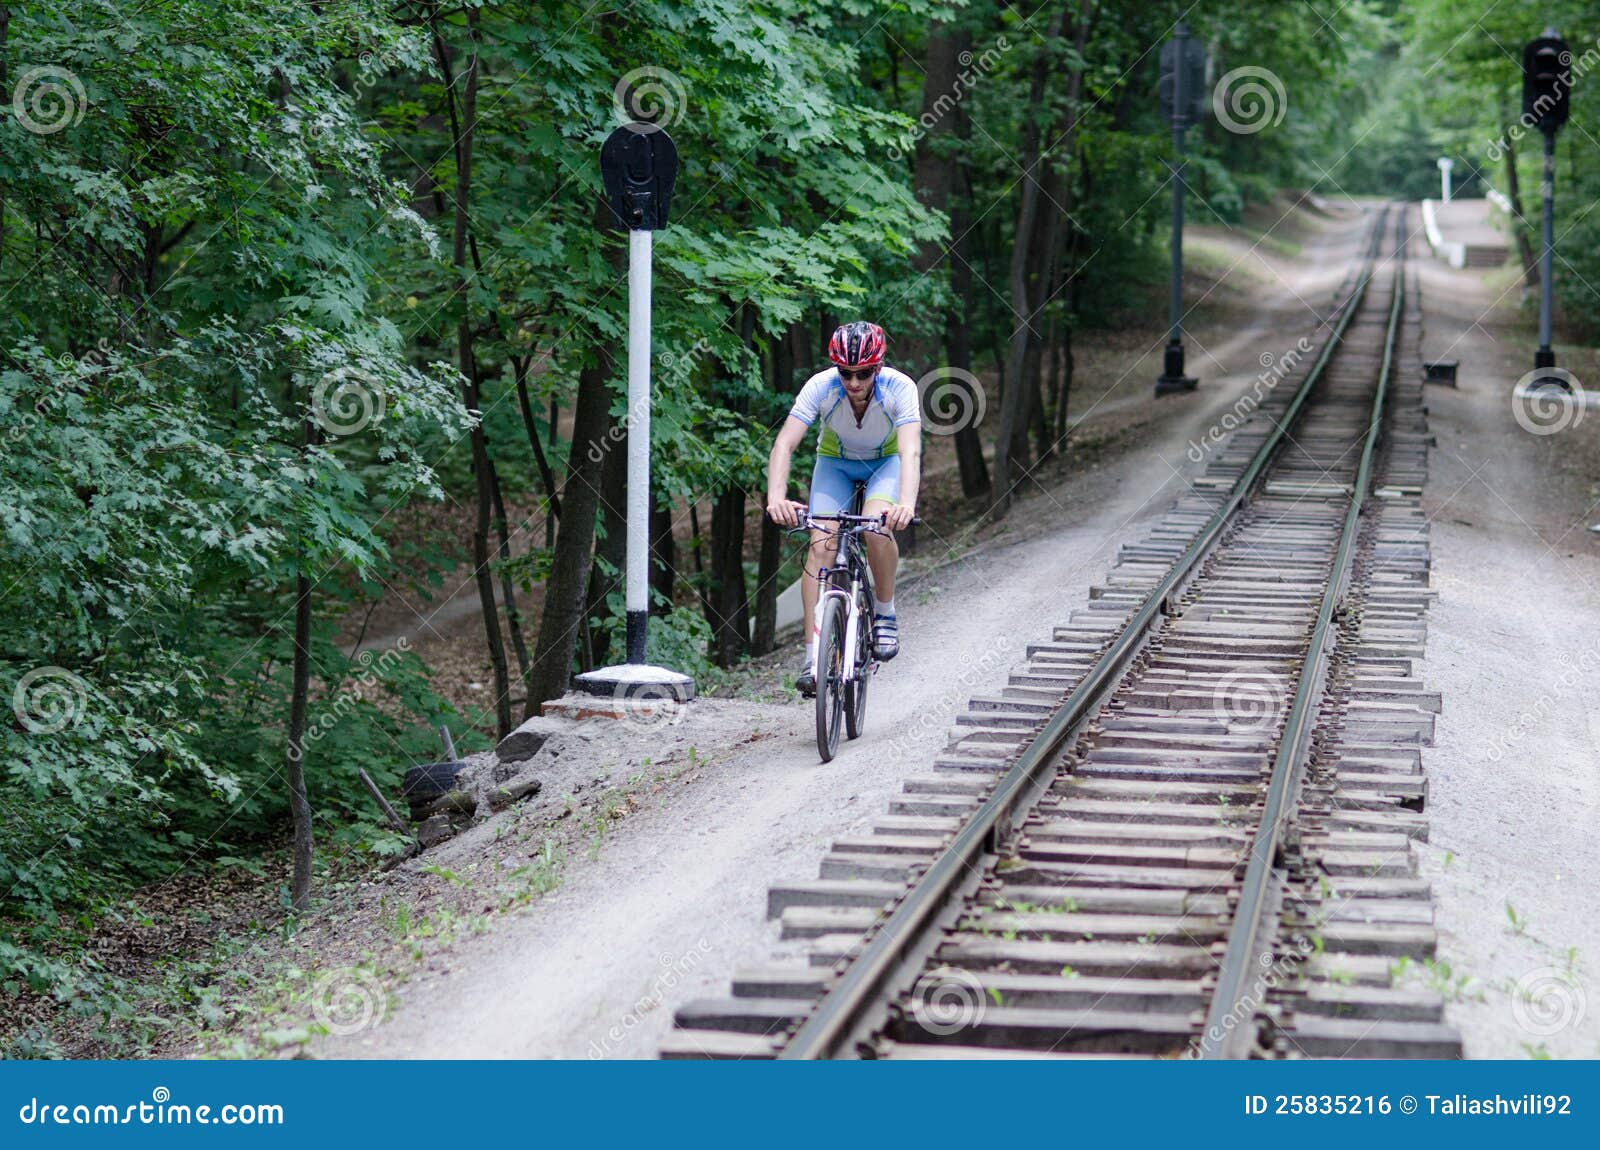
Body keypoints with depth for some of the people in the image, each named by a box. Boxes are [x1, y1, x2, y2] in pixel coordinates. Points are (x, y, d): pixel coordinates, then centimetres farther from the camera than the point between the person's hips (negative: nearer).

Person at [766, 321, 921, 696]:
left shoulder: (900, 388, -32)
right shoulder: (820, 387, -30)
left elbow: (911, 451, -44)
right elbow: (784, 444, -37)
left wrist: (907, 503, -62)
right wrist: (776, 497, -55)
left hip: (886, 461, -1)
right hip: (835, 461, 1)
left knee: (877, 527, -31)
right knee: (821, 543, -20)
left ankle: (886, 614, -6)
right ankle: (813, 659, -20)